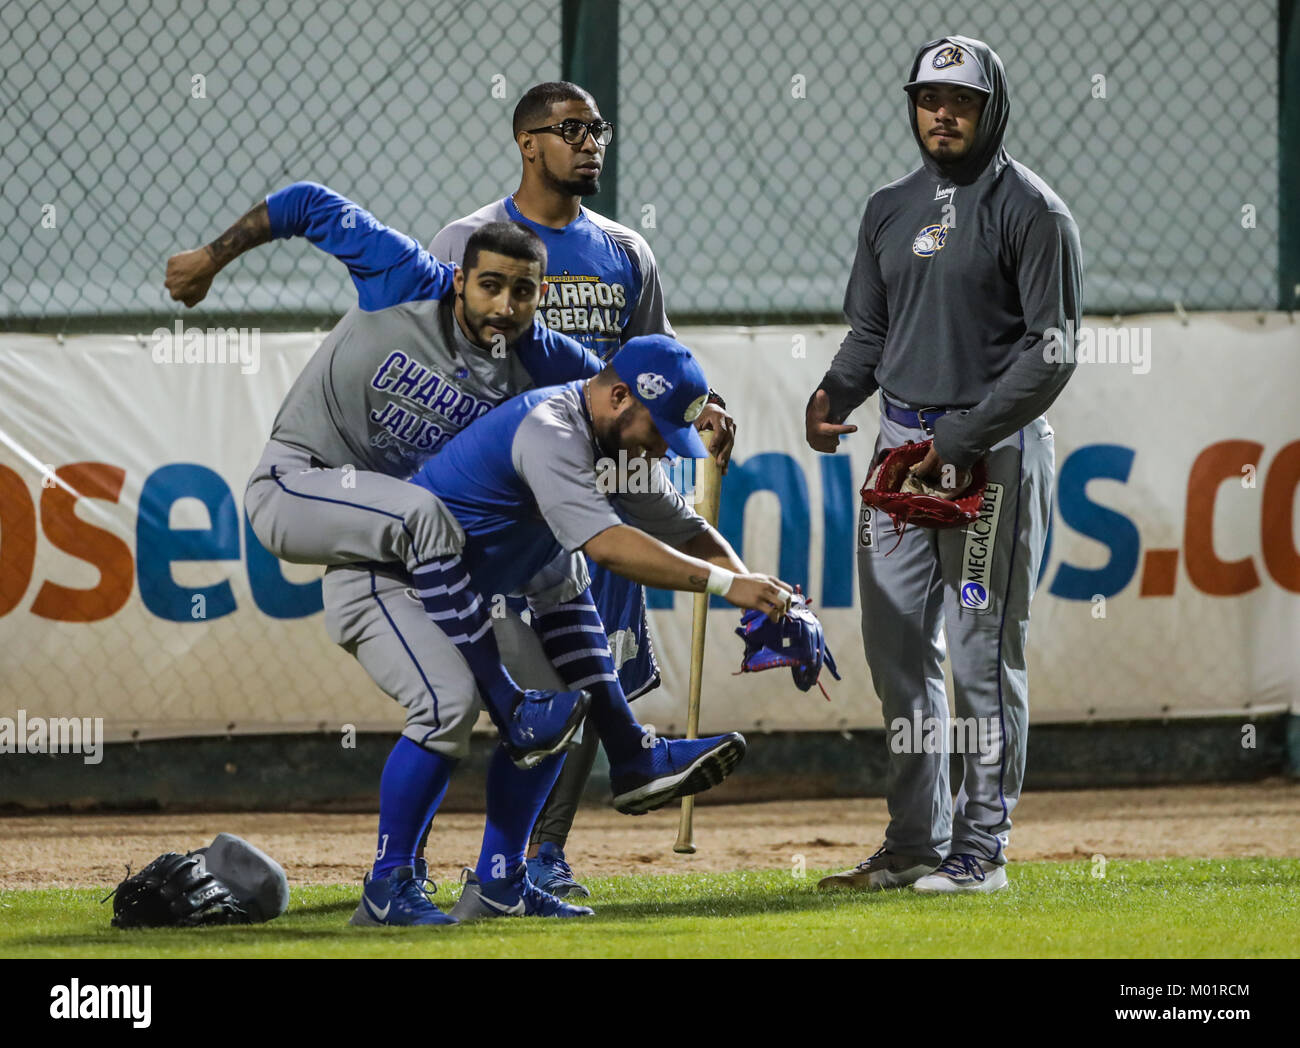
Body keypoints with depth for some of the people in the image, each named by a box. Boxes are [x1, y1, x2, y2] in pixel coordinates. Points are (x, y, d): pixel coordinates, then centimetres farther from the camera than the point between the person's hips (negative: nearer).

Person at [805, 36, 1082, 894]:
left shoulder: (1032, 211, -6)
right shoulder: (892, 210, 15)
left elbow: (1052, 349, -11)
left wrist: (965, 440, -17)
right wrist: (836, 394, -1)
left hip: (995, 446, -7)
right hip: (901, 442, 7)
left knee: (983, 656, -6)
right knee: (899, 650, 8)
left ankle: (981, 849, -1)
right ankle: (916, 846, 15)